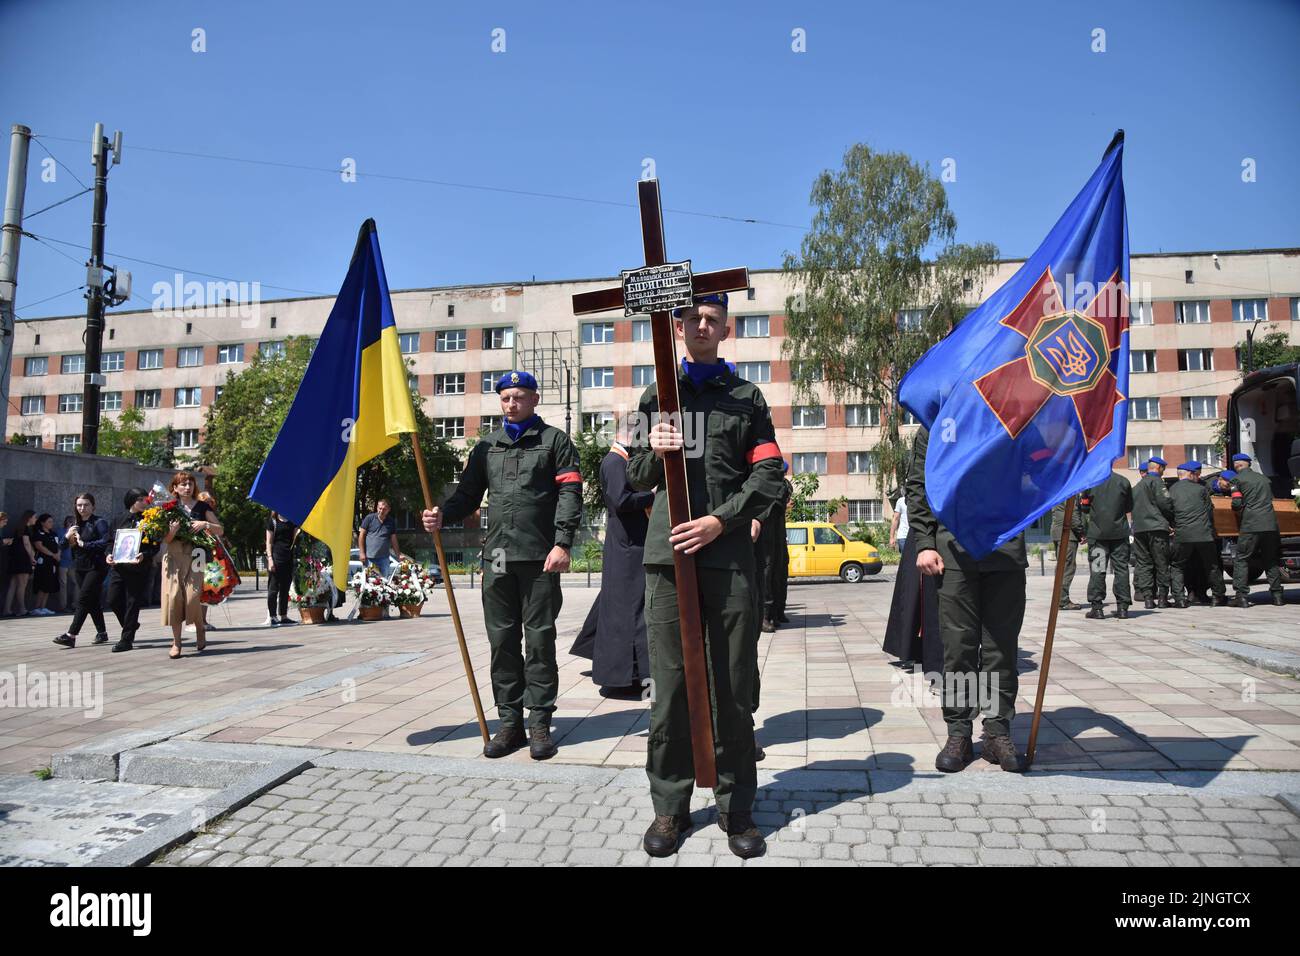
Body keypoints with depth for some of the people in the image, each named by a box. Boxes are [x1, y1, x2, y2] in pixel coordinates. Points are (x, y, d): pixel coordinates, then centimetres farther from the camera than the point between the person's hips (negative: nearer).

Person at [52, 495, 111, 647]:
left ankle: (71, 635, -13)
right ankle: (102, 633, 22)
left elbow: (106, 542, -21)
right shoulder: (75, 525, 13)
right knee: (93, 601, 12)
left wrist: (84, 544, -19)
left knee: (83, 599, -11)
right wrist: (67, 536, -4)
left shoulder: (99, 523, -7)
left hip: (96, 567, -7)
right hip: (80, 568, 7)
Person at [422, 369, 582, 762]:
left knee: (539, 640, -1)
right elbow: (469, 492, 16)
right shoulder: (487, 446, 19)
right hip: (497, 556, 4)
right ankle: (510, 722, 16)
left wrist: (562, 542, -14)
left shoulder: (554, 440, 6)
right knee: (502, 640, 6)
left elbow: (570, 493, -3)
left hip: (539, 557, -4)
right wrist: (443, 514, -5)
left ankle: (540, 723, 8)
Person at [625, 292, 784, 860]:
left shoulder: (746, 398, 12)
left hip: (728, 554, -1)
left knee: (732, 688, 3)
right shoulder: (656, 396, 17)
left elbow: (768, 476, 4)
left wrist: (719, 521, -10)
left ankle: (736, 807, 17)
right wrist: (653, 451, -7)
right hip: (667, 554, 1)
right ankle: (670, 806, 16)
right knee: (670, 687, 3)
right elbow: (637, 478, 16)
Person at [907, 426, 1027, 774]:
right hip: (954, 551, -2)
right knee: (958, 645, 0)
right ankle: (959, 734, 9)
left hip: (1006, 548, 2)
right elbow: (918, 490, 6)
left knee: (1002, 645, 5)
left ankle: (998, 731, 15)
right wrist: (924, 544, -4)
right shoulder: (931, 431, 11)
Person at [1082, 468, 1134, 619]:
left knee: (1097, 570, 2)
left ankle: (1097, 607, 1)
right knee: (1121, 569, 7)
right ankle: (1122, 606, 8)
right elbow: (1129, 507, 8)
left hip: (1097, 532, -1)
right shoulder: (1123, 481, -2)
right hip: (1120, 532, 1)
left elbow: (1084, 507, 1)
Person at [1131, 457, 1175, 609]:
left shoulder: (1137, 486, 21)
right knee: (1161, 563, 0)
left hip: (1138, 528, 6)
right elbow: (1164, 503, -13)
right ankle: (1162, 597, 0)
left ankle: (1147, 598, 1)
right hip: (1156, 528, -6)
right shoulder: (1156, 481, -3)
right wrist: (1171, 520, 2)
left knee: (1143, 563, 5)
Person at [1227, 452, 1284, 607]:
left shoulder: (1237, 479, 1)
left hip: (1251, 525, -5)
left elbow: (1236, 503, -7)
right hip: (1271, 524, 5)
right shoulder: (1264, 479, 19)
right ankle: (1277, 595, 15)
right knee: (1271, 560, 15)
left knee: (1241, 560, 2)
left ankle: (1242, 596, -5)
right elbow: (1271, 498, 24)